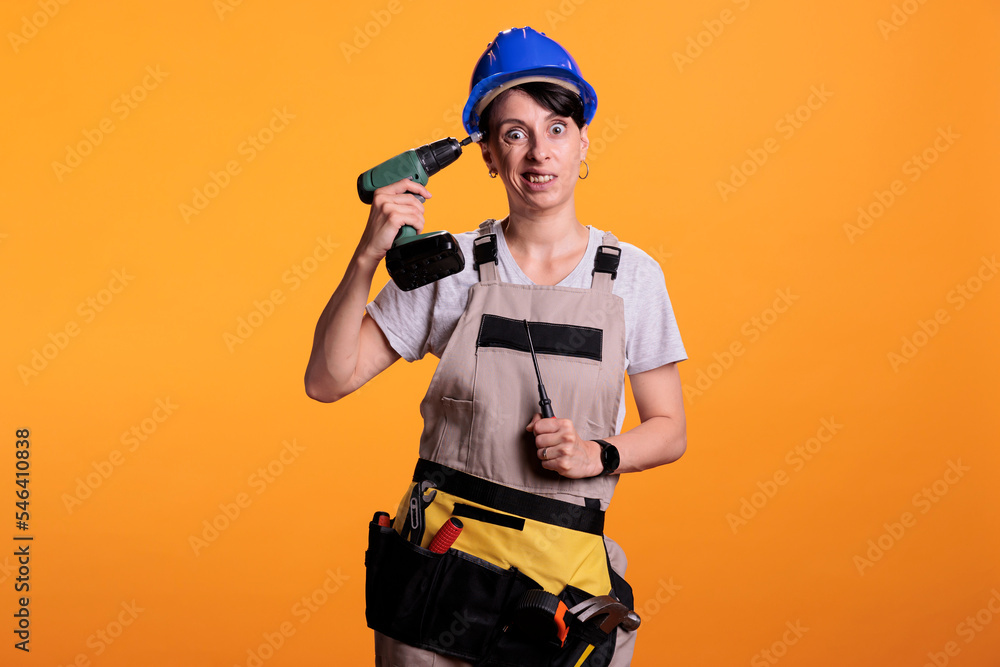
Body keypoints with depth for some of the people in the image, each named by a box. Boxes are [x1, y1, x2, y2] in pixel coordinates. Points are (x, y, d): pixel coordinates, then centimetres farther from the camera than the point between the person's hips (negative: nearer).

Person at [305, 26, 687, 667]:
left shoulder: (633, 276, -1)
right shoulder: (449, 267, -2)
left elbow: (669, 430, 5)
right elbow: (327, 380, -5)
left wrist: (597, 455, -14)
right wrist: (367, 257, -16)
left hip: (564, 576, 0)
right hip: (441, 562, 0)